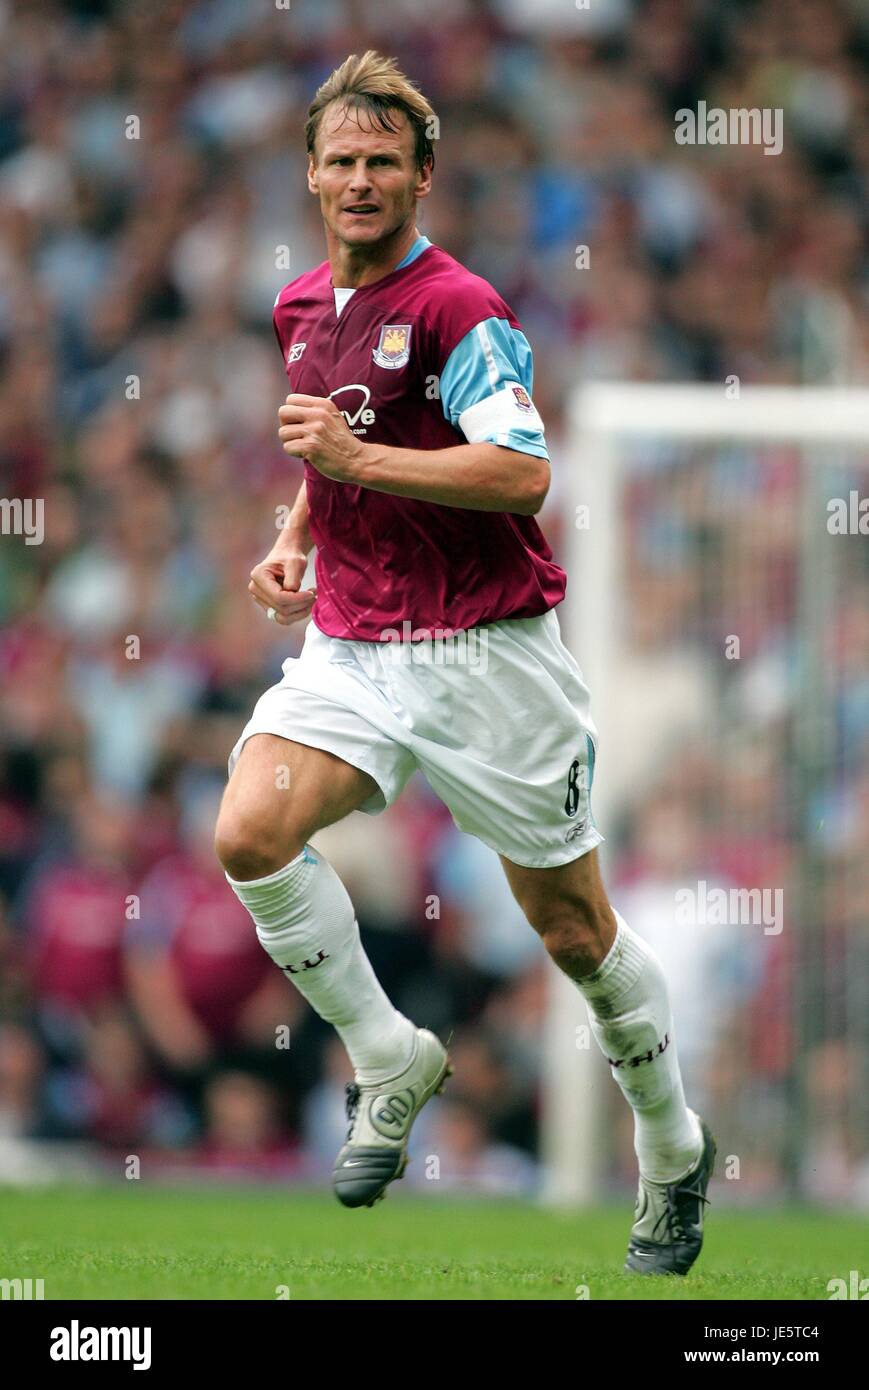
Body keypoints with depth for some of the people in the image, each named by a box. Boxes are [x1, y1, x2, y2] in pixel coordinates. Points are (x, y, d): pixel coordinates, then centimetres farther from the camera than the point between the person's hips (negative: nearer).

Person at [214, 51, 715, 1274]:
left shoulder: (458, 307, -13)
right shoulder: (301, 309, 11)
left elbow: (523, 473, -25)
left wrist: (355, 456, -27)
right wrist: (293, 544, 11)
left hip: (485, 656, -6)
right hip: (348, 646, 6)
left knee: (574, 929, 5)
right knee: (251, 832, -22)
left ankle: (675, 1151, 26)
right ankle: (389, 1060, -4)